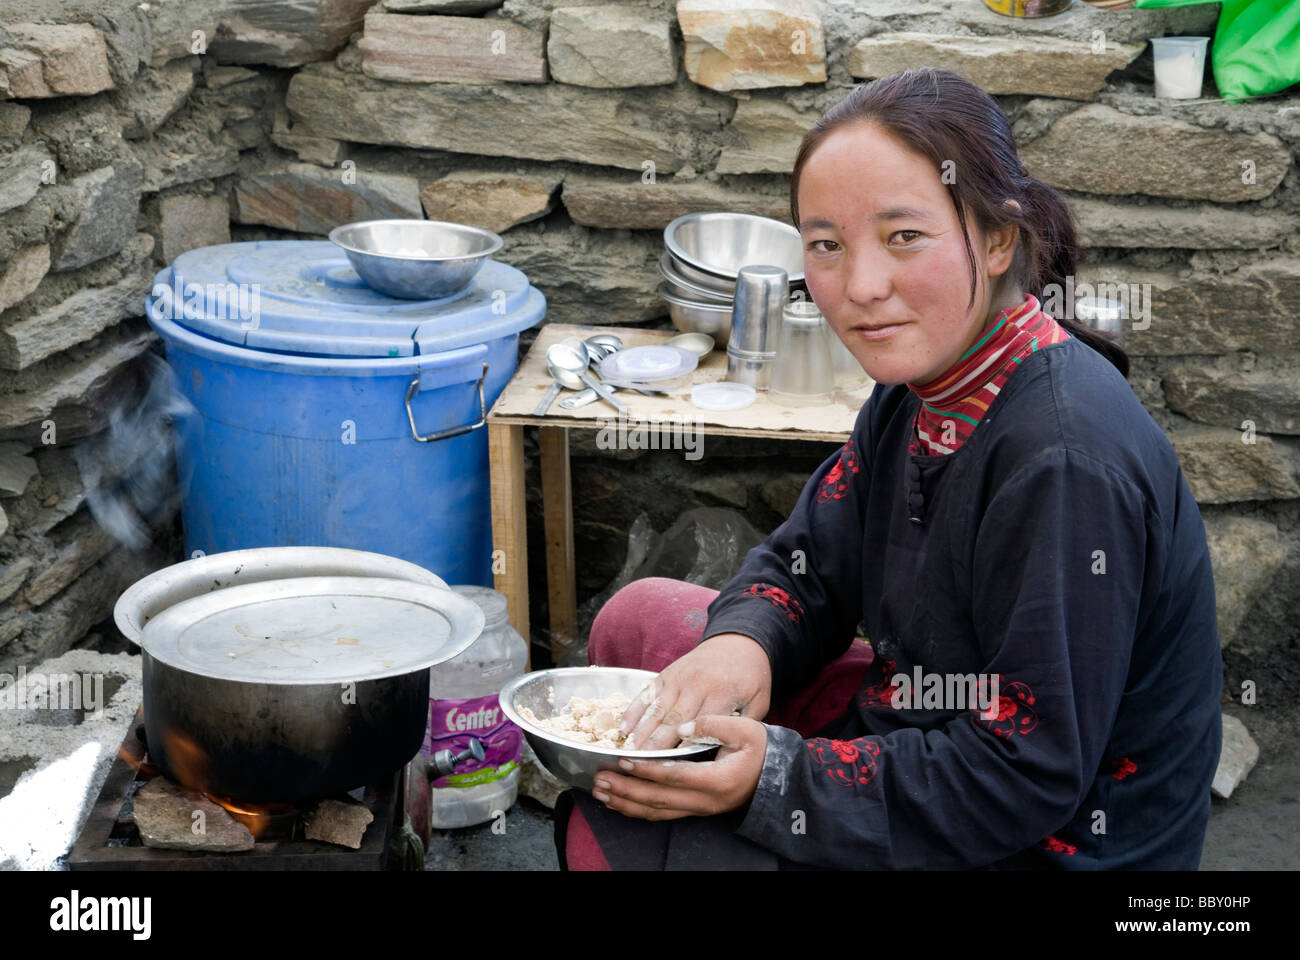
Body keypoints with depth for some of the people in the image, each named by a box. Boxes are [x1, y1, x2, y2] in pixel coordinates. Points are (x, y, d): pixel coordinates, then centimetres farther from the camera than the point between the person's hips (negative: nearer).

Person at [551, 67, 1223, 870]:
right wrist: (740, 643, -16)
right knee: (638, 622, 13)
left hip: (1031, 849, -8)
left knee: (608, 830, -8)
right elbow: (808, 562, 7)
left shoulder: (1067, 459, -31)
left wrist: (772, 782, -26)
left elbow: (1021, 779, -28)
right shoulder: (929, 379, -2)